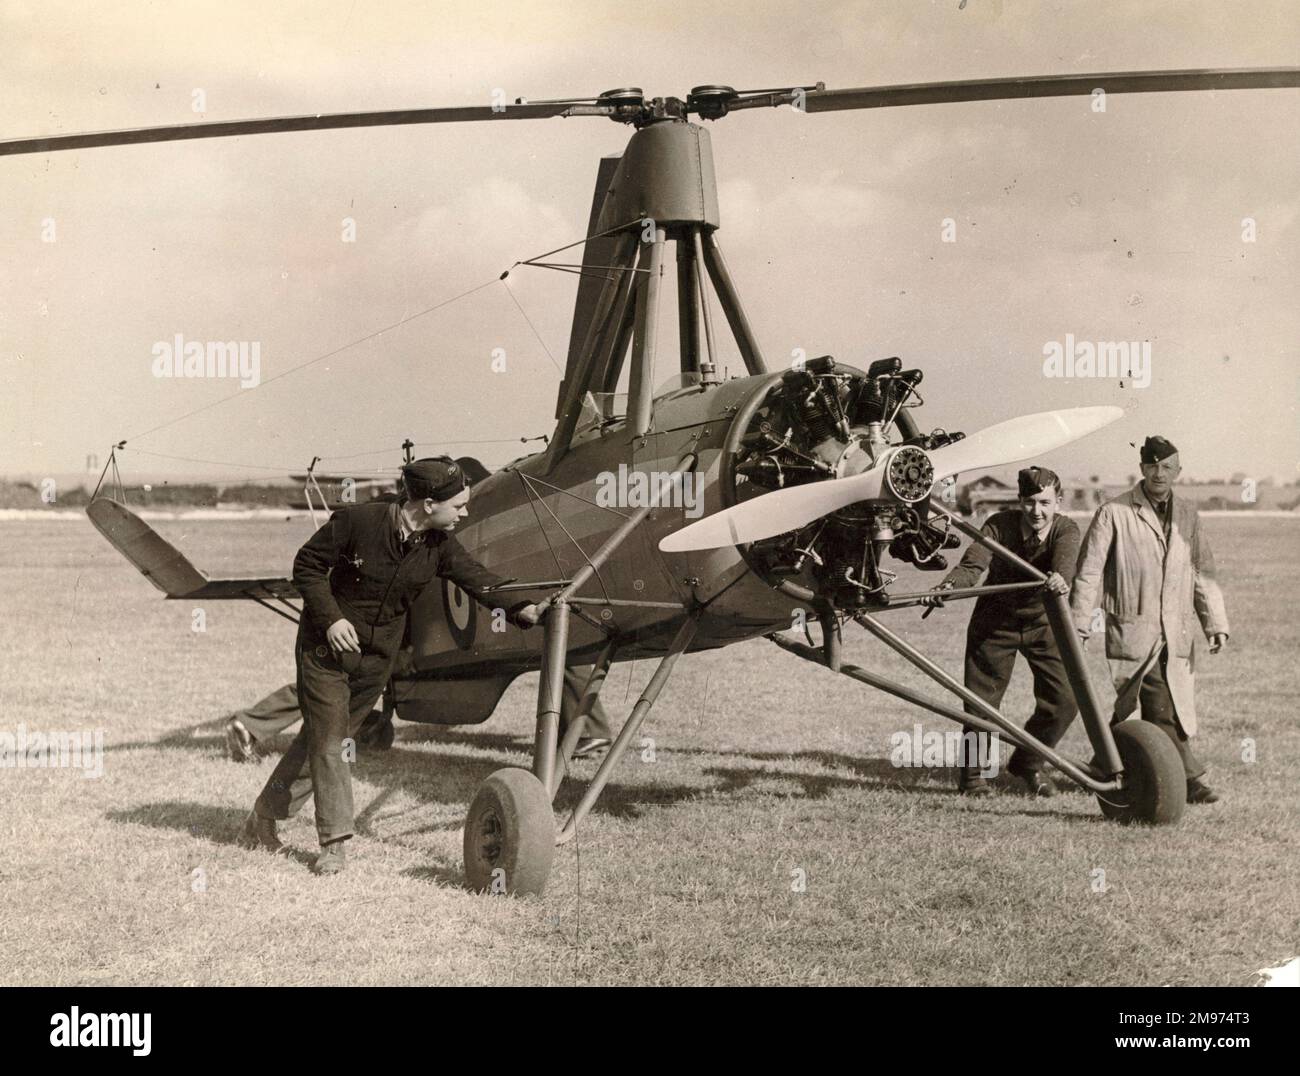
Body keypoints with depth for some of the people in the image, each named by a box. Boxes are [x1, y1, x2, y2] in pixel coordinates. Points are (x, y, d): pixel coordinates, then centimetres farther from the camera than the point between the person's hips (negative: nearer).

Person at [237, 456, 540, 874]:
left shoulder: (441, 547, -7)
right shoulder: (357, 520, -20)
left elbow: (482, 582, -12)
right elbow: (307, 565, -11)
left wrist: (525, 608, -29)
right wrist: (331, 618, -20)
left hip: (377, 656, 5)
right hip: (326, 646, -5)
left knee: (322, 738, 10)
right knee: (327, 739, -7)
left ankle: (263, 822, 24)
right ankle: (333, 843, 2)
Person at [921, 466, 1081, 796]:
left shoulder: (1066, 529, -17)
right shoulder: (999, 525, -18)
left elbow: (1067, 557, -40)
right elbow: (972, 564, -32)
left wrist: (1060, 577, -65)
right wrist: (947, 586, -54)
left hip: (1044, 623, 1)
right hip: (996, 621, -1)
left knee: (1065, 700, -5)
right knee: (981, 699, -2)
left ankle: (1028, 763, 20)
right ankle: (971, 770, 22)